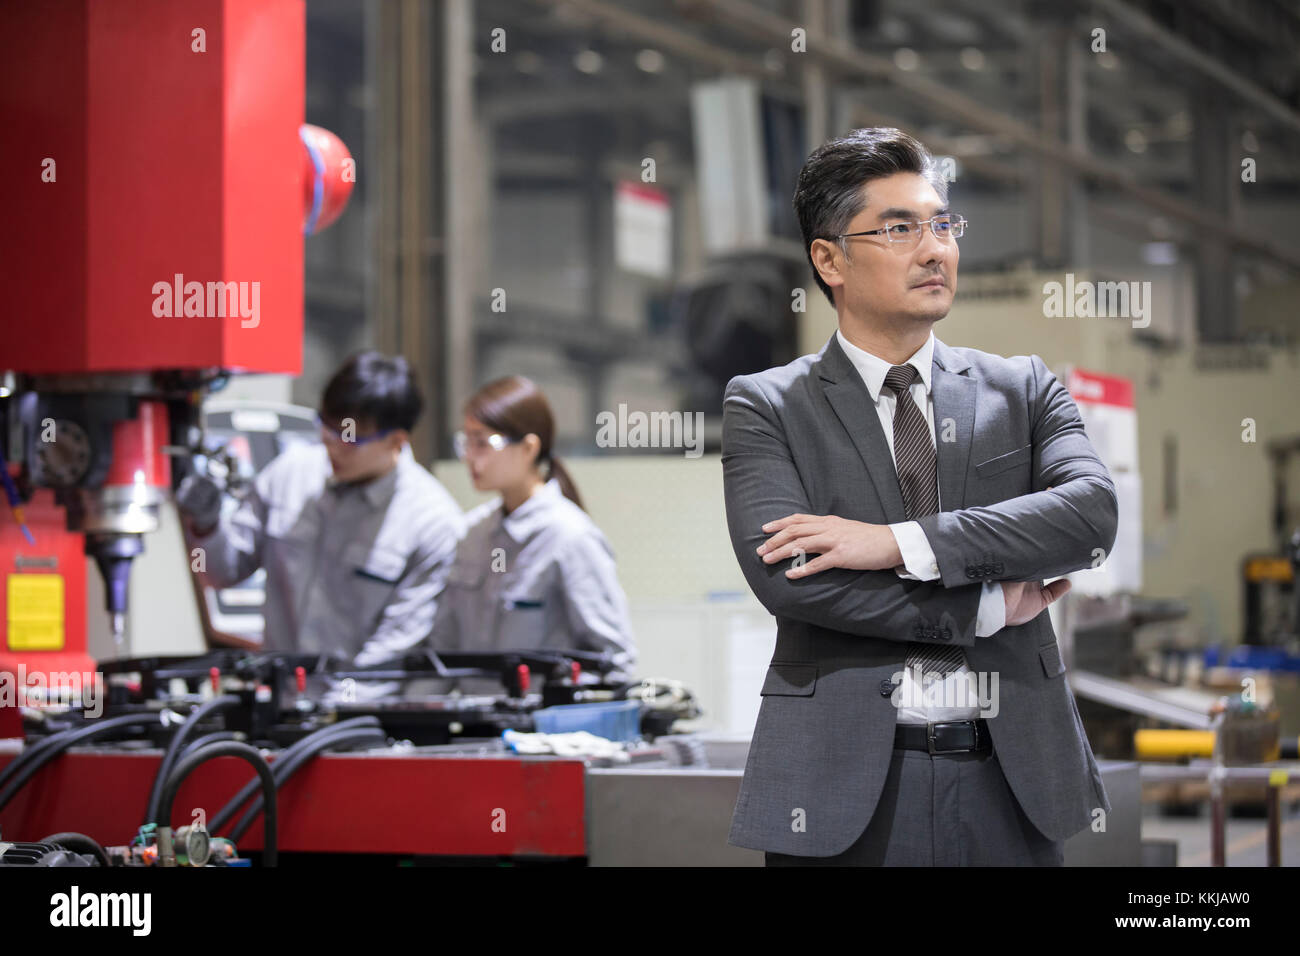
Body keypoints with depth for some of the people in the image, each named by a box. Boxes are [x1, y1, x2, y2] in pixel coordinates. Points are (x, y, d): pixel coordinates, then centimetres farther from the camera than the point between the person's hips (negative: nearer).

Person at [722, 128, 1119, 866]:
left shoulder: (1023, 390, 10)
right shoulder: (765, 406, 3)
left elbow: (1092, 511, -8)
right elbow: (783, 574, -12)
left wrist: (902, 543, -16)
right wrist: (988, 605, -9)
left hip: (1011, 781, 2)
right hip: (844, 786, -2)